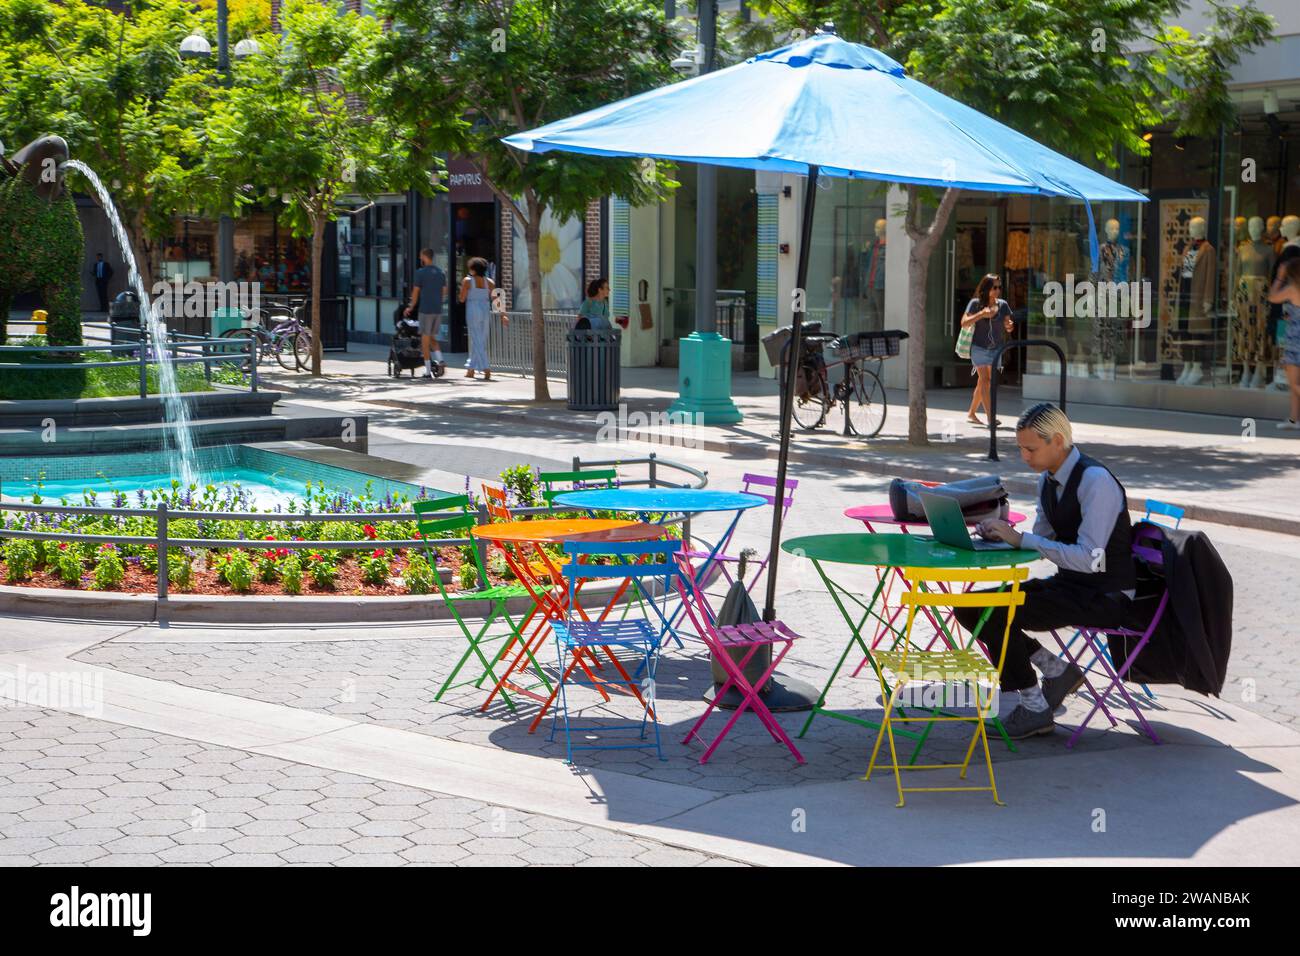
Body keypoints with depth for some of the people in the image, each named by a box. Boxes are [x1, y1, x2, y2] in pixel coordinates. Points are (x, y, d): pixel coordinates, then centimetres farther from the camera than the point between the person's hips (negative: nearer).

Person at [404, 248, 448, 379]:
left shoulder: (421, 272, -8)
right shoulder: (440, 272, 9)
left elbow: (416, 292, -4)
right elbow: (444, 291, 15)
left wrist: (411, 307, 9)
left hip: (425, 309, -5)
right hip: (438, 309, 5)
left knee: (425, 339, 1)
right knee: (432, 337, 17)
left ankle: (428, 371, 0)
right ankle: (440, 360, -6)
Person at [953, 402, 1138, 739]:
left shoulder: (1096, 481, -21)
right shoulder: (1047, 478, 7)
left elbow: (1090, 559, -27)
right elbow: (1041, 539, 17)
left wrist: (1020, 538, -27)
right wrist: (1003, 534, -5)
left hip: (1105, 597, -9)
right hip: (1067, 582, 9)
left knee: (995, 613, -23)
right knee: (969, 608, -3)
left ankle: (1034, 708, -6)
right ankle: (1055, 669, 5)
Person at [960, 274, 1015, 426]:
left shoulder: (1002, 305, 4)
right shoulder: (975, 303, -5)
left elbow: (1008, 327, 4)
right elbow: (964, 323, -11)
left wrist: (1010, 326, -19)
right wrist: (981, 314, -21)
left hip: (995, 349, 4)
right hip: (979, 347, -4)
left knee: (983, 383, 12)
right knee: (984, 380, -13)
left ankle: (971, 414, 27)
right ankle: (990, 417, -20)